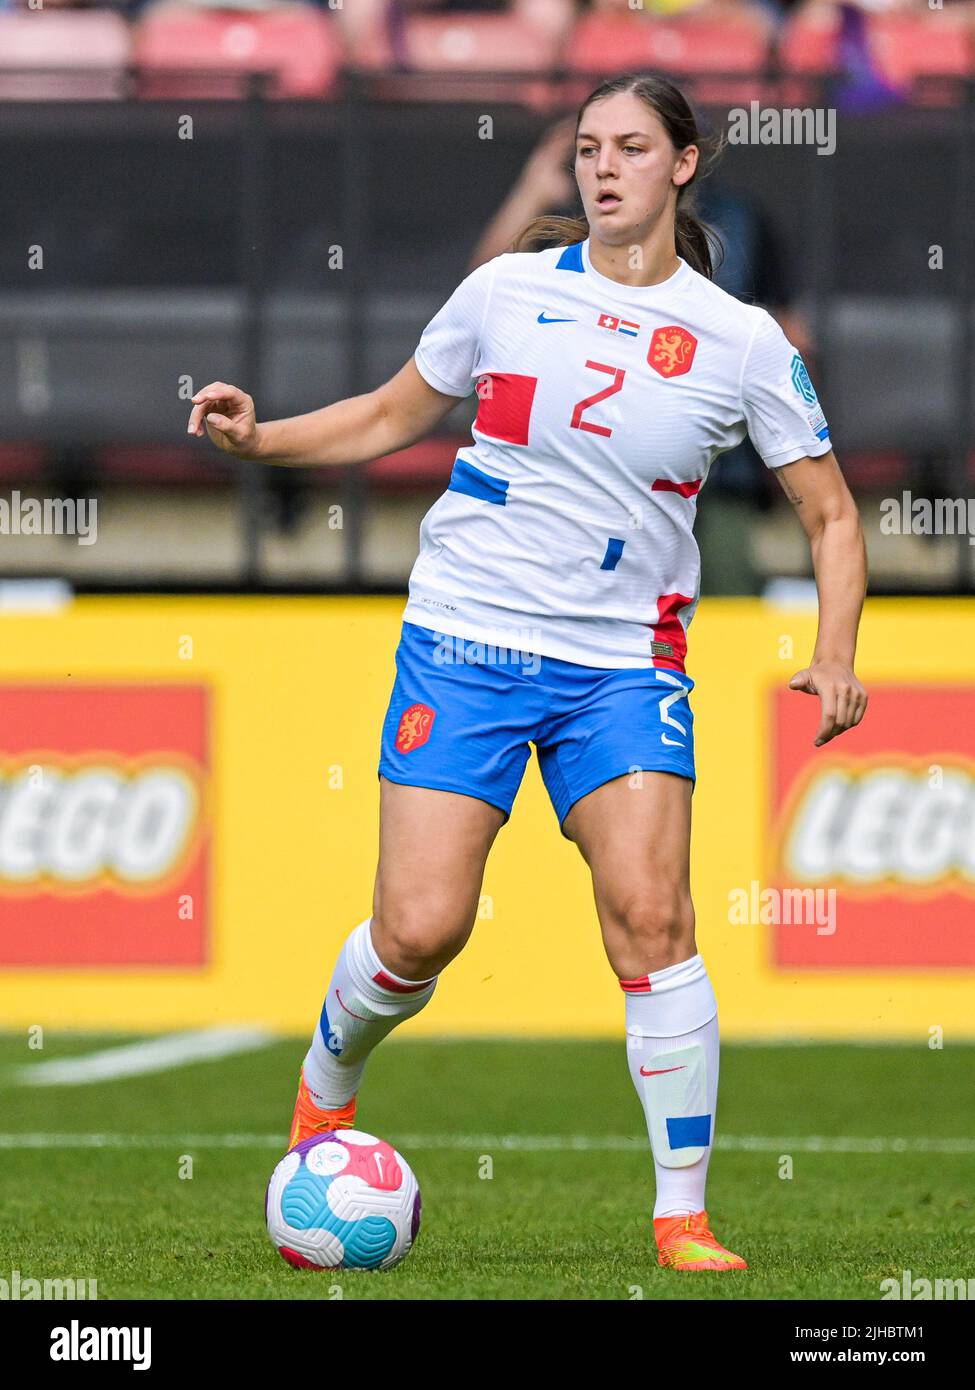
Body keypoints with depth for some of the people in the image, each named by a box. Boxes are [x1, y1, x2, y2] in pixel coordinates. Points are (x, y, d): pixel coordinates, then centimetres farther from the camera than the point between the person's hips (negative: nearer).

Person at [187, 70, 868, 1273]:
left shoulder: (741, 342, 1)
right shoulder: (509, 291, 3)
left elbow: (830, 513, 7)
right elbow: (392, 417, 17)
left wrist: (834, 656, -8)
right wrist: (258, 438, 1)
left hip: (624, 665, 0)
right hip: (465, 639, 0)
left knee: (651, 915, -17)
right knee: (420, 929, -9)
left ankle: (683, 1216, -9)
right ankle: (327, 1081, 25)